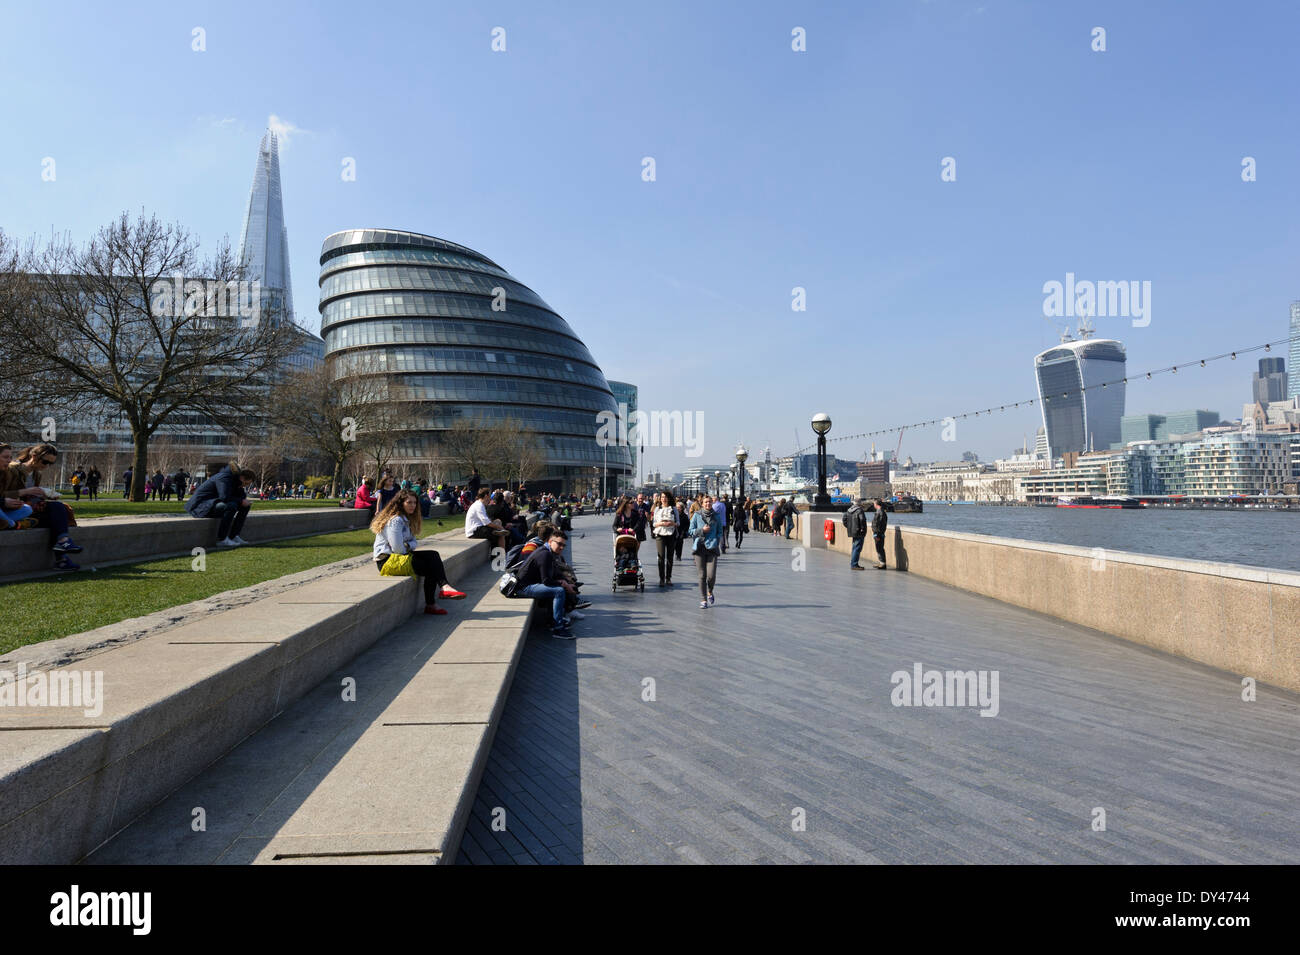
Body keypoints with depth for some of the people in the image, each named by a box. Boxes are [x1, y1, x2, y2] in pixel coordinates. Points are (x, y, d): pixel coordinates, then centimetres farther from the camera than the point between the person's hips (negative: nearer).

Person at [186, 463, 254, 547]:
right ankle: (221, 540, -28)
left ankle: (233, 536, -1)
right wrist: (241, 501, -19)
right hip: (201, 506, -10)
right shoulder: (225, 478, -21)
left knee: (246, 506, 4)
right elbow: (224, 497, -33)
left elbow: (241, 496, 17)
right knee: (231, 505, -35)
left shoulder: (235, 479, 7)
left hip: (214, 504, 10)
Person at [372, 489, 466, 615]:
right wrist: (408, 548, 0)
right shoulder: (395, 520, -16)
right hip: (387, 561, -9)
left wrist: (408, 546, -8)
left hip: (399, 556, 9)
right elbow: (398, 548, -20)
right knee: (431, 568, -16)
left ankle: (444, 587, -23)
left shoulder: (406, 519, 16)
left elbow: (413, 542, 14)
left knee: (433, 555, -11)